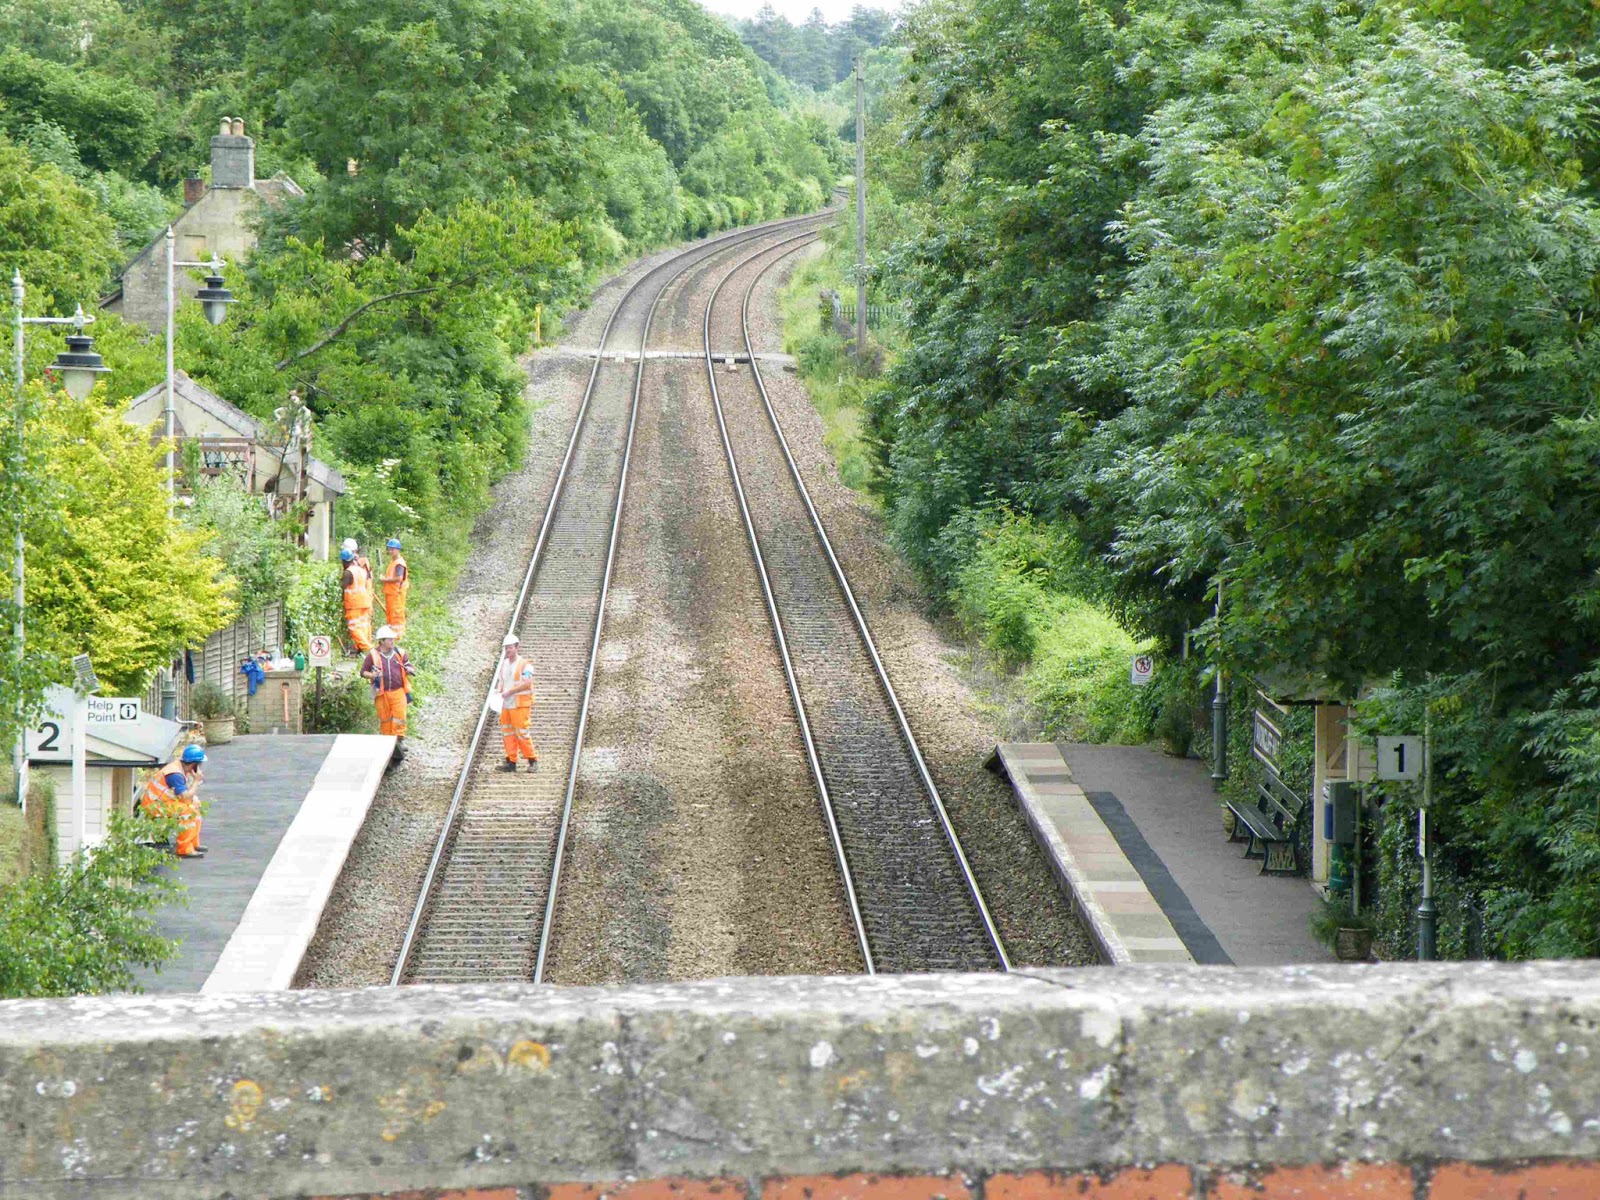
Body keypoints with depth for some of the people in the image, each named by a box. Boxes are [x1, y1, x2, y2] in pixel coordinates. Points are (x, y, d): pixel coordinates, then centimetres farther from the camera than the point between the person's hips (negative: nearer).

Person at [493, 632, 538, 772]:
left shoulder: (524, 664, -8)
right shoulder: (504, 664, 14)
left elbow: (527, 683, -17)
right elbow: (501, 680, 18)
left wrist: (509, 692, -19)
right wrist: (498, 690, -5)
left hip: (520, 705, -7)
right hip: (506, 705, 7)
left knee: (522, 733, -8)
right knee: (507, 734, 6)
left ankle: (533, 761, 1)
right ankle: (511, 762, 11)